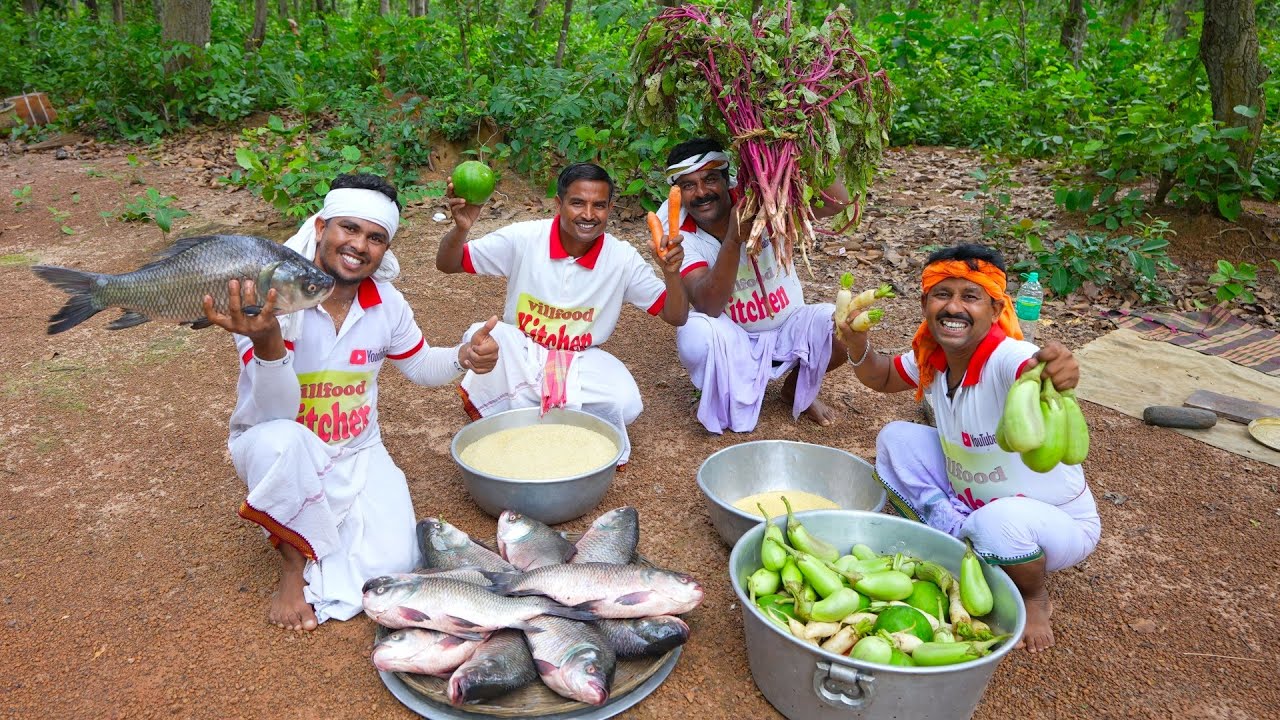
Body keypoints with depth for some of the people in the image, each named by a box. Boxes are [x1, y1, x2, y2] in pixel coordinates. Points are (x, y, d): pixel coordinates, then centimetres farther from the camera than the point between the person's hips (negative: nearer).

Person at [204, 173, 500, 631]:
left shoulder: (386, 302, -7)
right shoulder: (270, 298, -22)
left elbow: (420, 366, 10)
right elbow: (275, 415, -28)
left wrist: (464, 358, -13)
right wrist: (267, 343, -49)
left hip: (357, 455, 4)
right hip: (279, 453, -3)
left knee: (392, 566, -15)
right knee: (280, 439, -40)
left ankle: (311, 529, 16)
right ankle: (294, 563, -11)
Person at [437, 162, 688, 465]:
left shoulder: (622, 258, -12)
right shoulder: (523, 239, -15)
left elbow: (676, 317, -8)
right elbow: (447, 264, -9)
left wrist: (672, 274, -29)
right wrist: (460, 228, -32)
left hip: (582, 361, 1)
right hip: (518, 352, 0)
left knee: (626, 406, -27)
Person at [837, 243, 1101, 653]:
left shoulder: (1008, 359, -32)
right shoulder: (931, 358, -12)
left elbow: (1035, 376, -56)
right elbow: (882, 378, 7)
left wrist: (1058, 372, -79)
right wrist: (857, 343, -13)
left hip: (1057, 523, -5)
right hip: (969, 504, 6)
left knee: (1000, 521, -38)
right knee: (896, 439, -8)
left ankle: (1035, 599, -2)